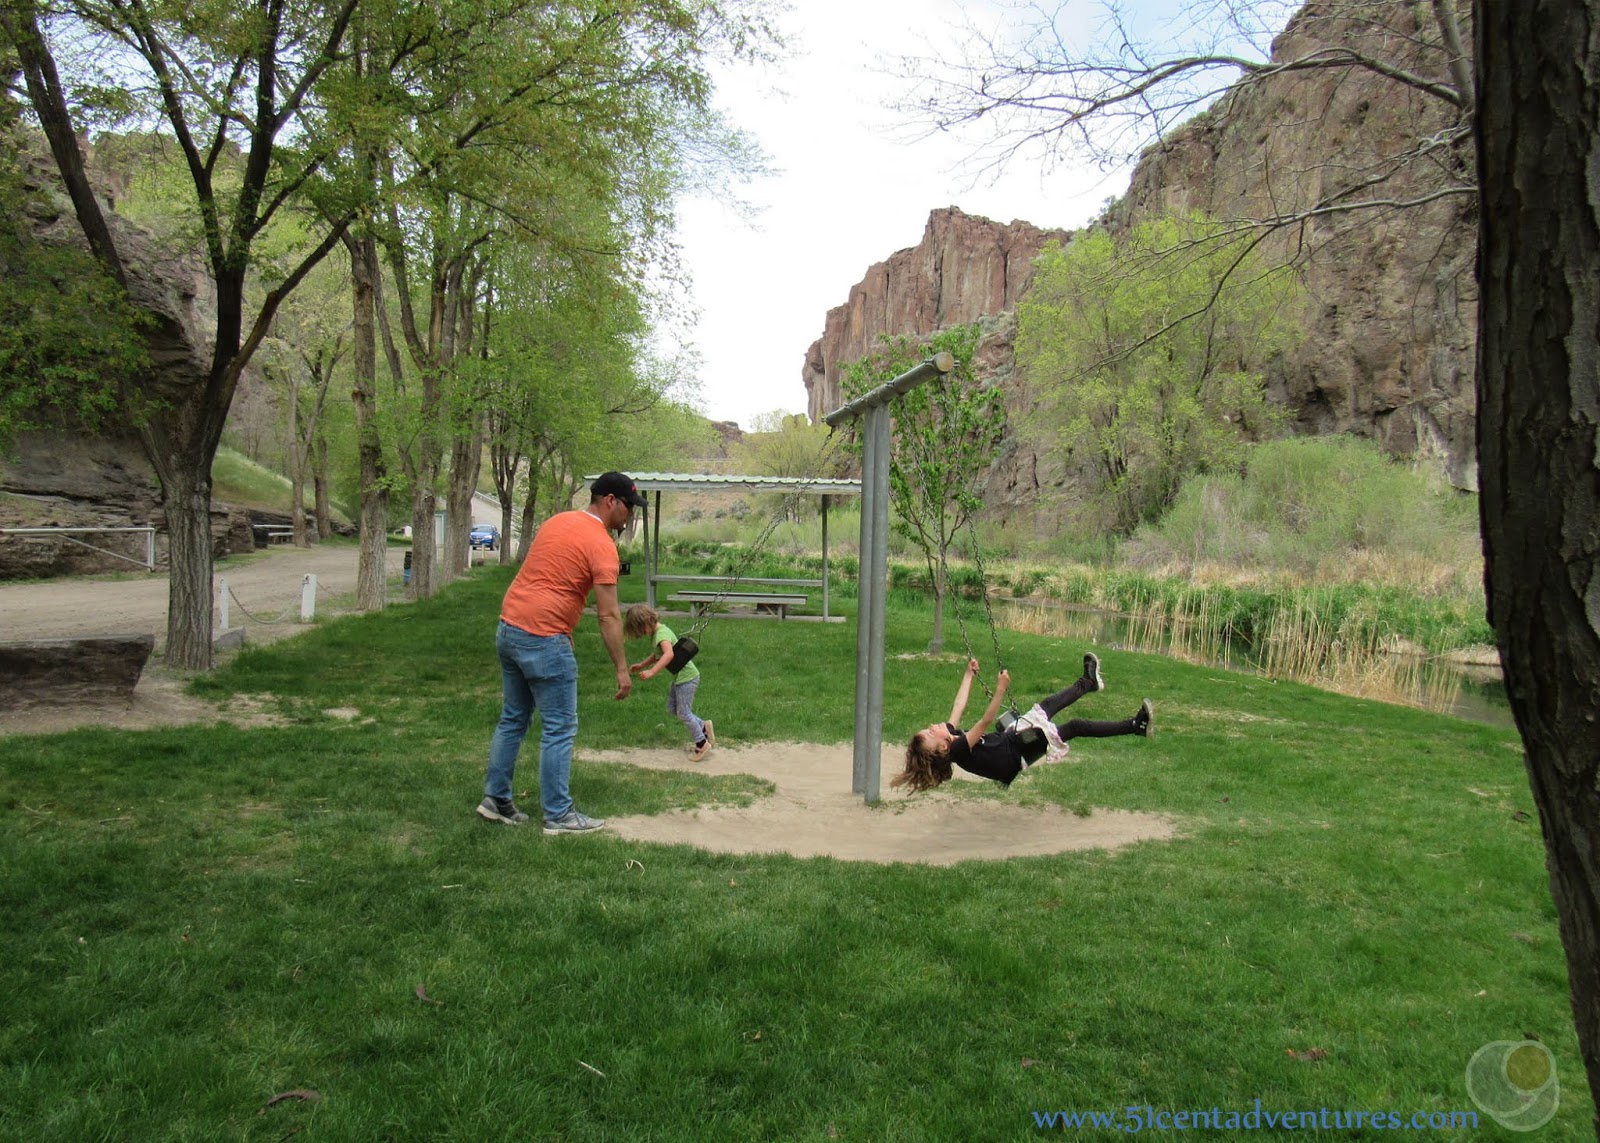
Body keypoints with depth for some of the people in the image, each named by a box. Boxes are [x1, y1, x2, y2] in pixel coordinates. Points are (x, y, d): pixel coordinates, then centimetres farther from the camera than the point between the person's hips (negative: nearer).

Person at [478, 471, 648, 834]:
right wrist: (621, 669, -10)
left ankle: (495, 799, 26)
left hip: (507, 629, 9)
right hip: (543, 639, -9)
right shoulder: (601, 545, -12)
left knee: (513, 719, 19)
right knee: (560, 729, 1)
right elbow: (609, 616, -15)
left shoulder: (556, 521, 13)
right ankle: (558, 816, 8)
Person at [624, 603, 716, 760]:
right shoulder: (657, 632, 9)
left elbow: (669, 654, -40)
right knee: (672, 709, 17)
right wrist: (641, 665, 20)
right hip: (679, 677, 10)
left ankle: (702, 744, 12)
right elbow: (657, 655, 26)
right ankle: (703, 726, 26)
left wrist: (651, 672, -43)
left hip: (686, 677, -10)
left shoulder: (662, 633, -22)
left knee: (683, 713, -1)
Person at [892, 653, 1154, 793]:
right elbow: (985, 721, -41)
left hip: (1008, 738, 8)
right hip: (1017, 755, -8)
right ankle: (1135, 726, 10)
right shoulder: (959, 749, -35)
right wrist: (1000, 691, -46)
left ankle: (1089, 682, 38)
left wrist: (969, 675, 7)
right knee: (1075, 726, -5)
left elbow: (959, 706, -1)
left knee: (1048, 706, 12)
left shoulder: (951, 734, -11)